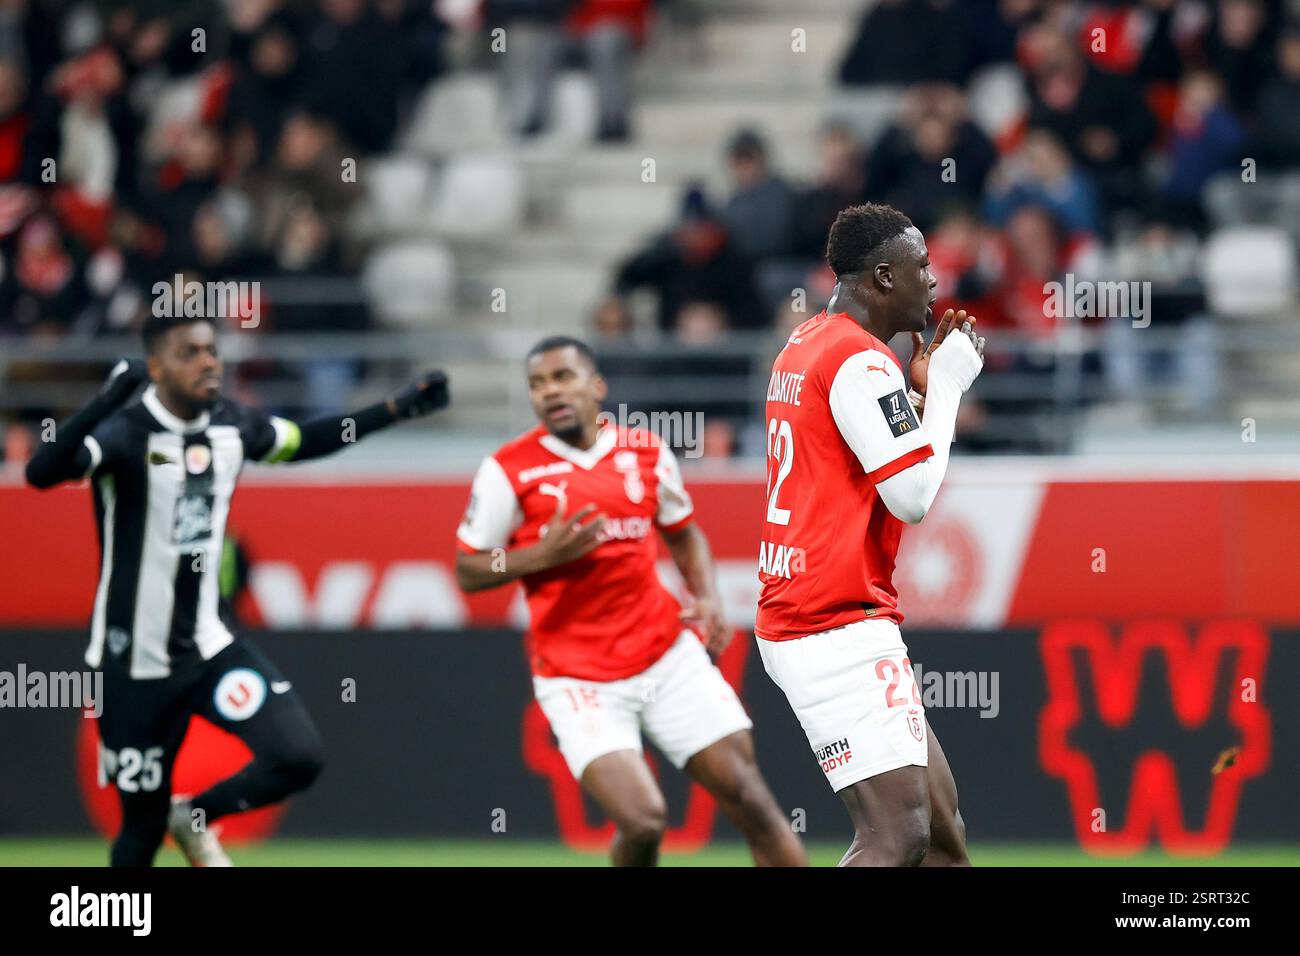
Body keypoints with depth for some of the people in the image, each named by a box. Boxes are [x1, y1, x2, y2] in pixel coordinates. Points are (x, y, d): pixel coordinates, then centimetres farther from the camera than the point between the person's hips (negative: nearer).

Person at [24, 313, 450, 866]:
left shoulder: (230, 426, 1)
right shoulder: (126, 431, -19)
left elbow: (303, 442, 21)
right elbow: (42, 472, -37)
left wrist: (399, 408, 16)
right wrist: (108, 401, -51)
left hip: (208, 648, 5)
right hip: (134, 665, -5)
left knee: (298, 756, -13)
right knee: (144, 823, 4)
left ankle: (194, 820, 14)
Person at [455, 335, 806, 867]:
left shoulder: (646, 452, 4)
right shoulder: (509, 471, -6)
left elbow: (683, 532, 21)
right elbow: (467, 573, -1)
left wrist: (707, 598, 3)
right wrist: (544, 553, -17)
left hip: (668, 658, 4)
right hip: (578, 680, -4)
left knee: (748, 797, -2)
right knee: (642, 821, -18)